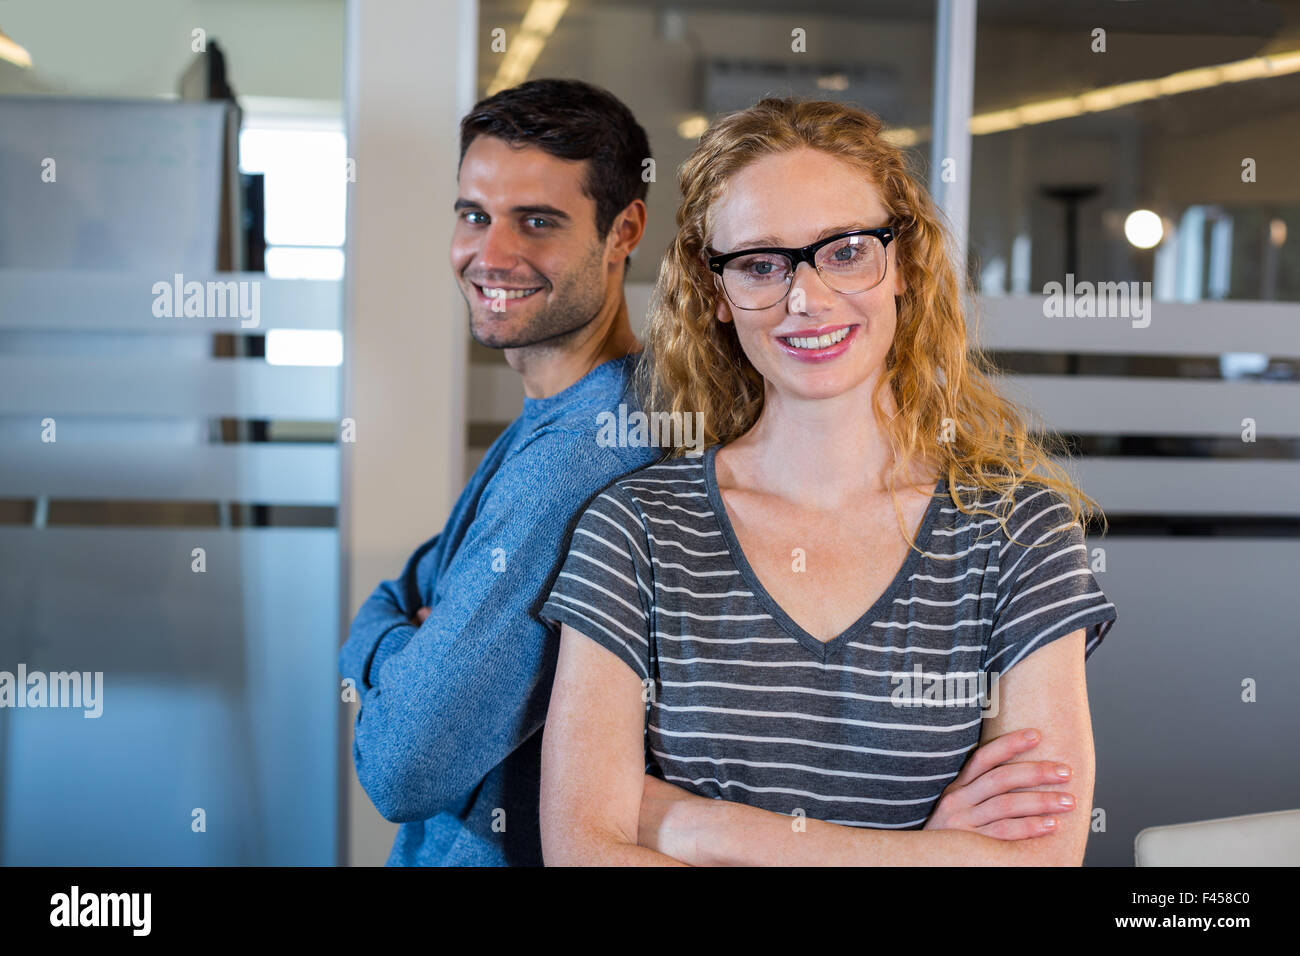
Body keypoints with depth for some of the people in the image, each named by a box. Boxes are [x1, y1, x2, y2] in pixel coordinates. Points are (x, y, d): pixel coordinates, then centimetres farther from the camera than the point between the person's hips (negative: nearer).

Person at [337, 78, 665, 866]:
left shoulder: (568, 462, -29)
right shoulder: (552, 418, 3)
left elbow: (407, 773, -29)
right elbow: (398, 602, 7)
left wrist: (395, 653, -10)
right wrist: (398, 644, -14)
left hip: (490, 851, -8)